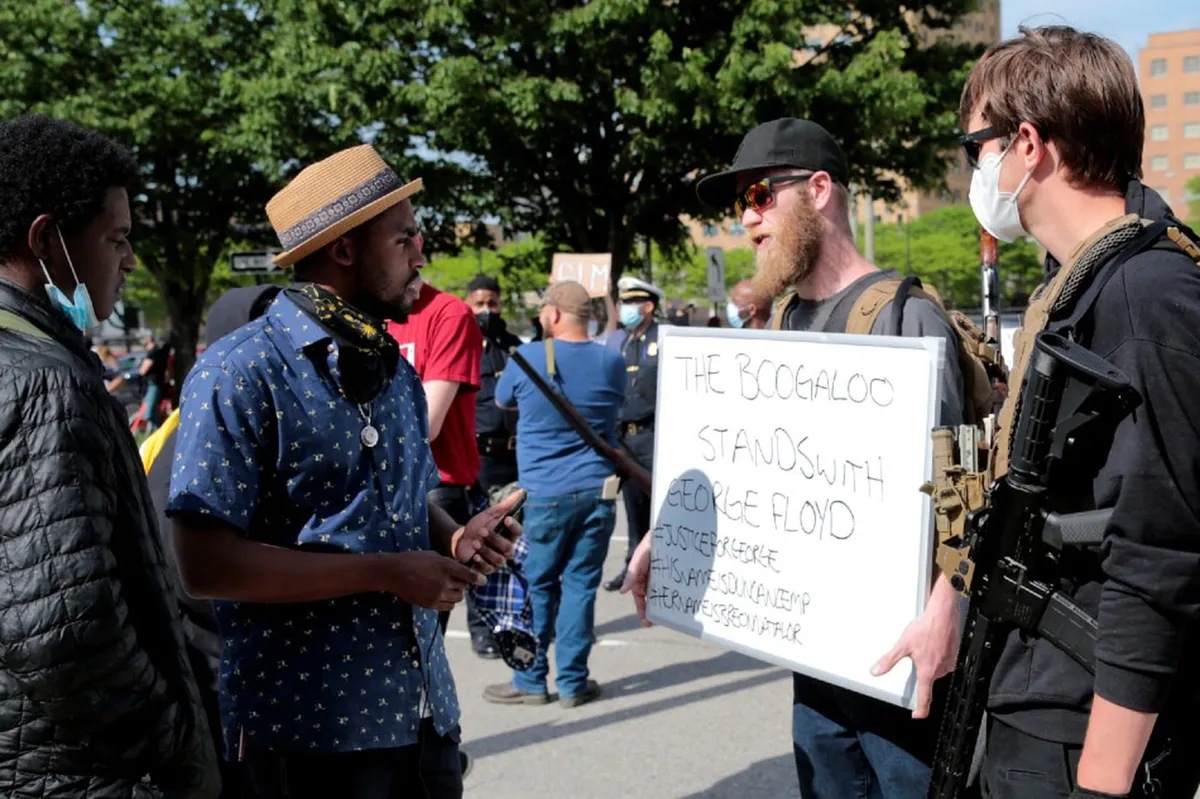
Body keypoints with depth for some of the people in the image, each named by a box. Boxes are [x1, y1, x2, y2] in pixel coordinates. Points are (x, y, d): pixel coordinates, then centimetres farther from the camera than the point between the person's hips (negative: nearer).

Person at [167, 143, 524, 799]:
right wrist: (386, 574, -19)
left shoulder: (396, 369, 11)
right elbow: (203, 562, -19)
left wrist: (456, 537, -2)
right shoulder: (239, 372, -14)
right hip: (306, 726, -7)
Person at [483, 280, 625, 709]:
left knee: (536, 586, 6)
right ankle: (573, 682, 12)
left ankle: (531, 681, 12)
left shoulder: (528, 357, -6)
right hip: (597, 492, 3)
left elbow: (501, 400, 12)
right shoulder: (612, 362, 2)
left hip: (544, 493, -3)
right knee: (581, 585, 6)